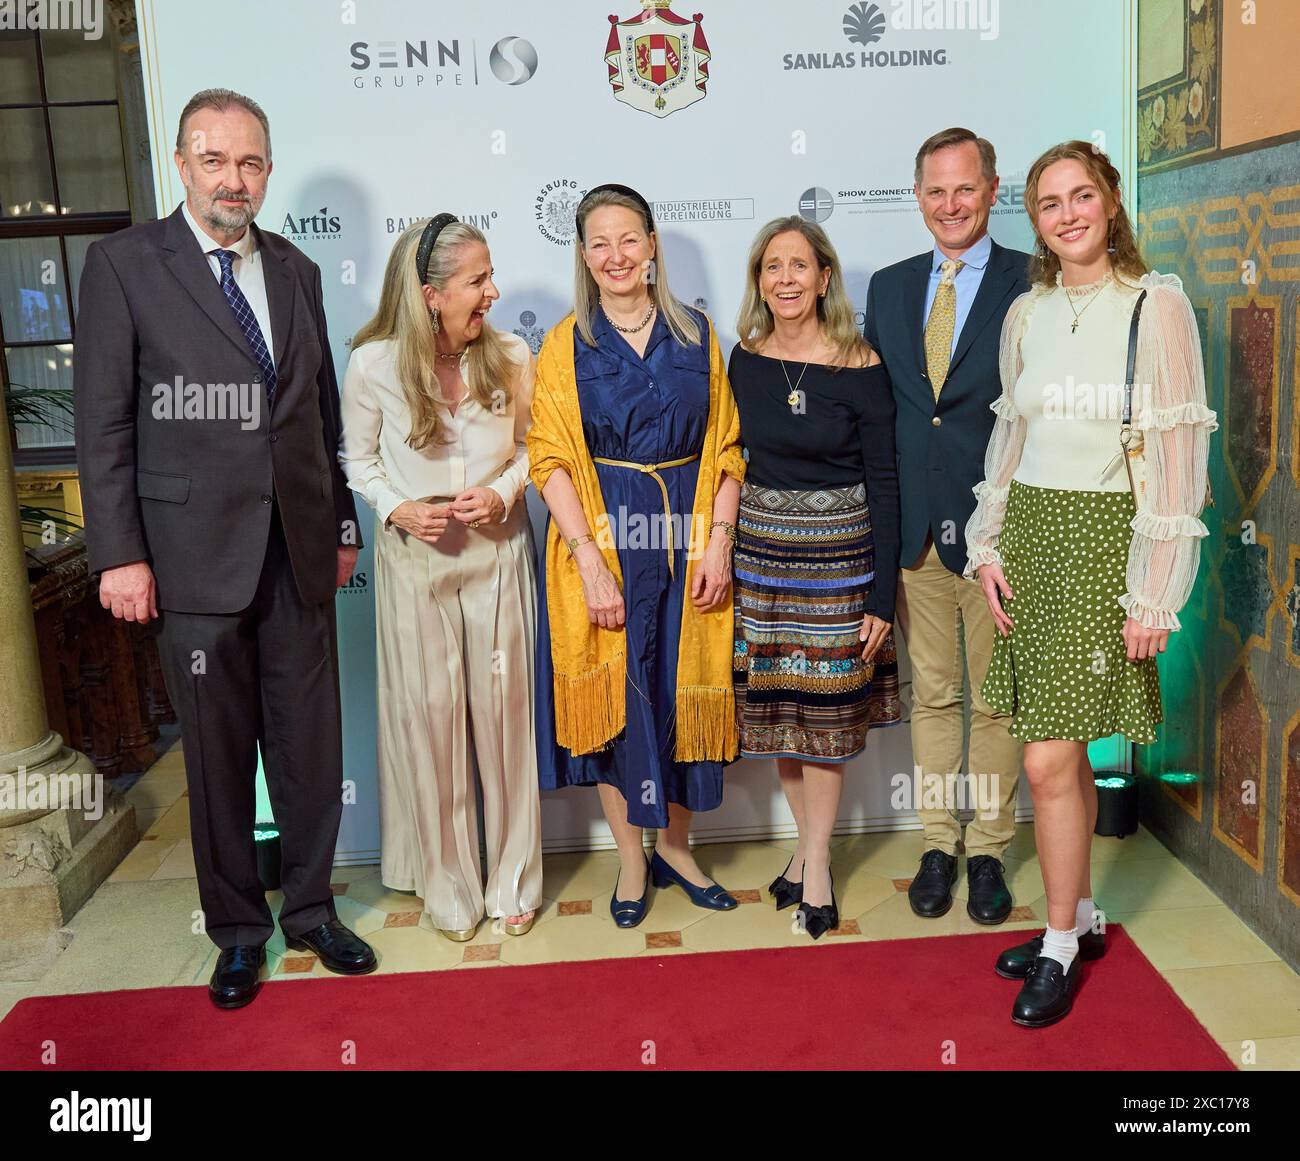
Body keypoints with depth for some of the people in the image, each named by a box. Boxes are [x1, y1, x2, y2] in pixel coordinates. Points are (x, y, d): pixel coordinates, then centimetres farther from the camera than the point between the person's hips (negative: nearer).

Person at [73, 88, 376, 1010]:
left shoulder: (297, 271, 11)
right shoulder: (123, 264, -2)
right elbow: (103, 424, -4)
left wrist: (341, 524, 14)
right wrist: (119, 555, -9)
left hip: (298, 553, 4)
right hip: (196, 558, -3)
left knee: (311, 744, 10)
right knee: (219, 756, 8)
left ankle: (311, 909, 29)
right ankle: (239, 928, 26)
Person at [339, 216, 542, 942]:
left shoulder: (511, 357, -8)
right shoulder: (375, 364, -11)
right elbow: (358, 459, 3)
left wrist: (504, 491, -13)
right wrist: (397, 509, -14)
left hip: (498, 550, 1)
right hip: (415, 556, -1)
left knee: (503, 707, 7)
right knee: (428, 713, 6)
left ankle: (514, 880, 25)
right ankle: (449, 885, 25)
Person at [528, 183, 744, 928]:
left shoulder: (697, 336, 5)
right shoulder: (565, 345, 0)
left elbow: (726, 449, 4)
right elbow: (550, 460, -6)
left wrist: (719, 543, -7)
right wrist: (591, 562, -14)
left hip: (687, 541, 2)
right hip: (602, 544, -1)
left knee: (685, 693, 8)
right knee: (613, 697, 5)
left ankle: (677, 846, 28)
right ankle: (632, 859, 23)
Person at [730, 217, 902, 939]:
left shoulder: (861, 367, -10)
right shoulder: (745, 361, 1)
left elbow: (884, 483, -8)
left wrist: (883, 596, -10)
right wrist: (721, 556, 6)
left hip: (839, 549, -3)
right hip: (760, 547, 4)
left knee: (825, 706, 3)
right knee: (778, 701, 10)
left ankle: (817, 863, 18)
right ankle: (808, 842, 28)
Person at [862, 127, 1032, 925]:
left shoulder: (1032, 283, -4)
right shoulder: (889, 286, 10)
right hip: (912, 524, 4)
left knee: (996, 697, 8)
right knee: (932, 694, 13)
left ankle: (989, 851, 23)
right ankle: (939, 844, 27)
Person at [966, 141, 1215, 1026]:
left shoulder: (1155, 305, -7)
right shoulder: (1027, 313, 10)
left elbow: (1178, 454, -10)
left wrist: (1154, 594, -13)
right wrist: (988, 544, 7)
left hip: (1105, 538, -5)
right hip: (1030, 533, 5)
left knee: (1050, 759, -5)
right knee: (1062, 750, 11)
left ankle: (1061, 948, 13)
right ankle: (1080, 918, 29)